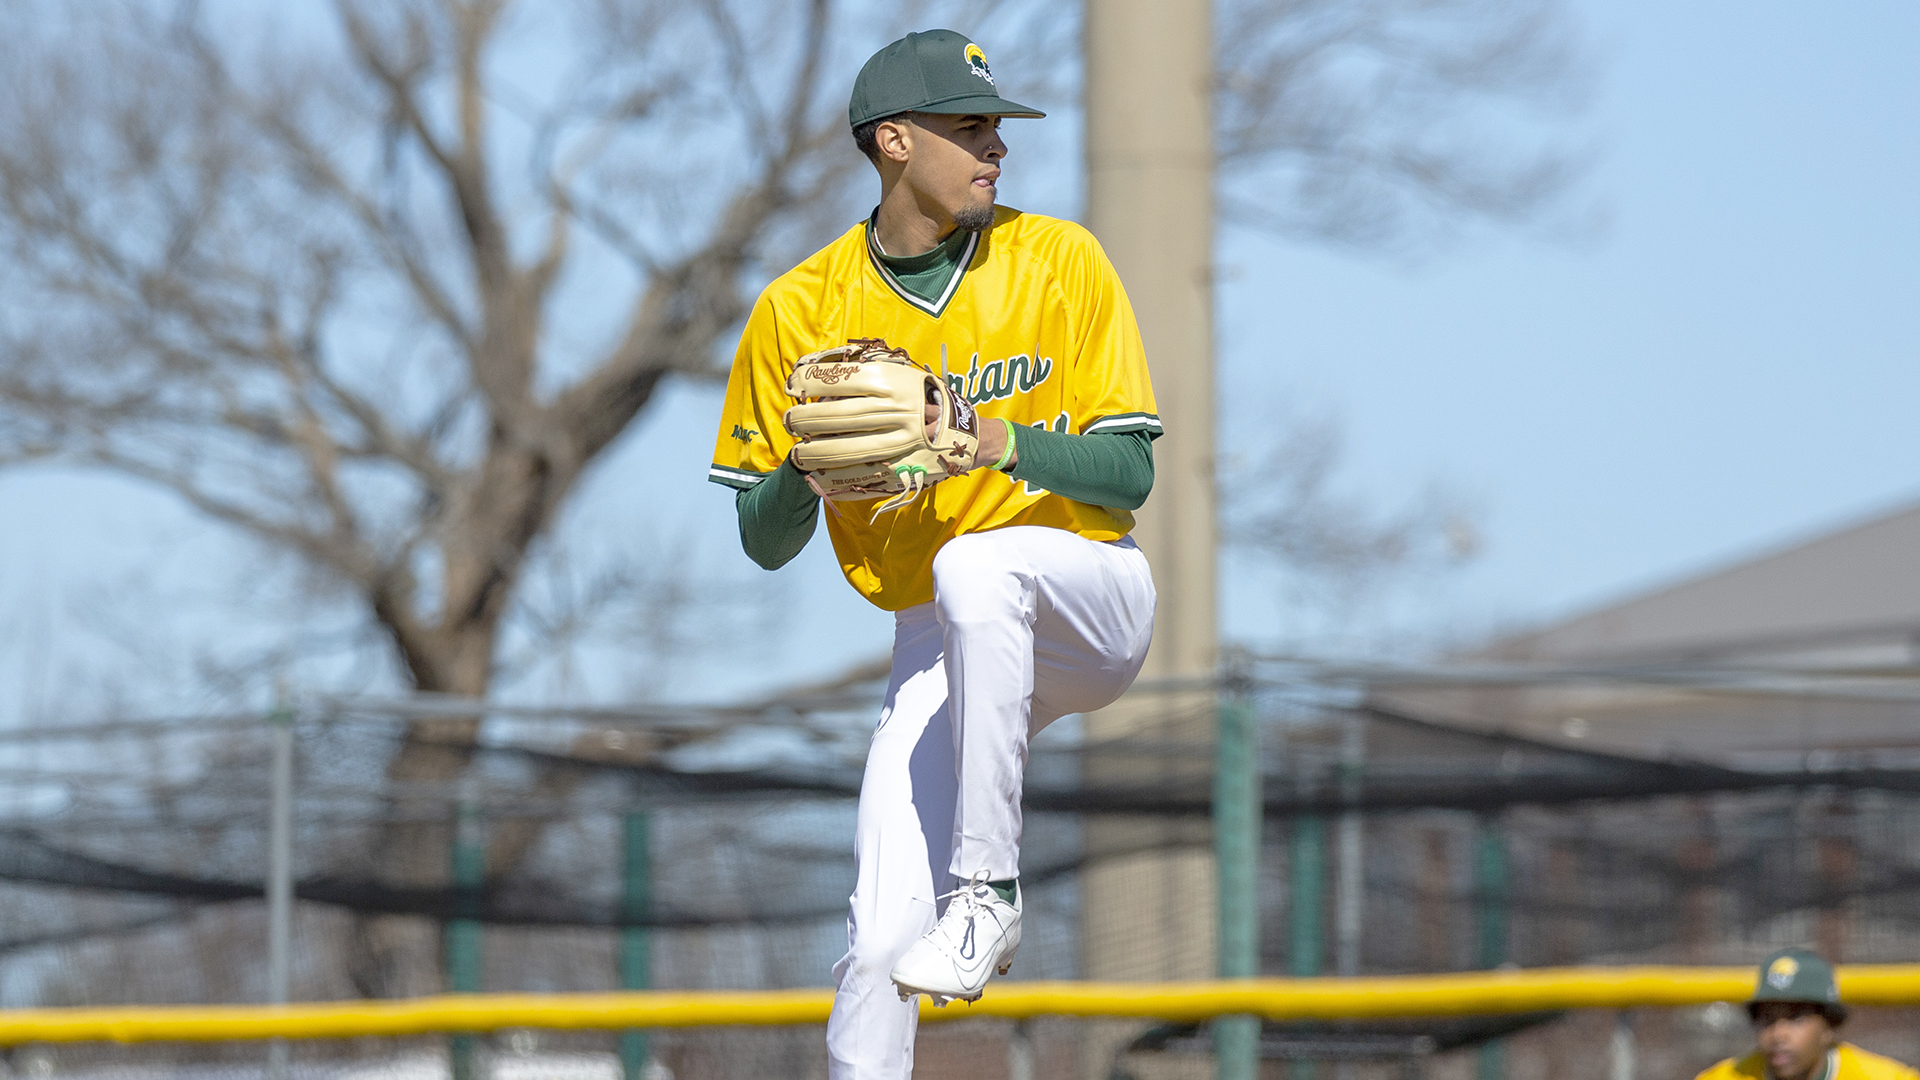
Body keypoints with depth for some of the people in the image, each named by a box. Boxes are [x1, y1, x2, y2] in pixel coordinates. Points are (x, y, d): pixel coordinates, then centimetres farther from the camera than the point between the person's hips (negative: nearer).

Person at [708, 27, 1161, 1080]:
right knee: (879, 943, -15)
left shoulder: (1058, 261, -4)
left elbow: (1128, 472, -7)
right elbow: (763, 542, 2)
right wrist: (805, 467, -20)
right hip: (939, 648, 1)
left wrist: (1001, 443, -25)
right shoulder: (801, 310, -2)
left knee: (974, 567, -37)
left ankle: (986, 891, -29)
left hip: (1089, 606, -1)